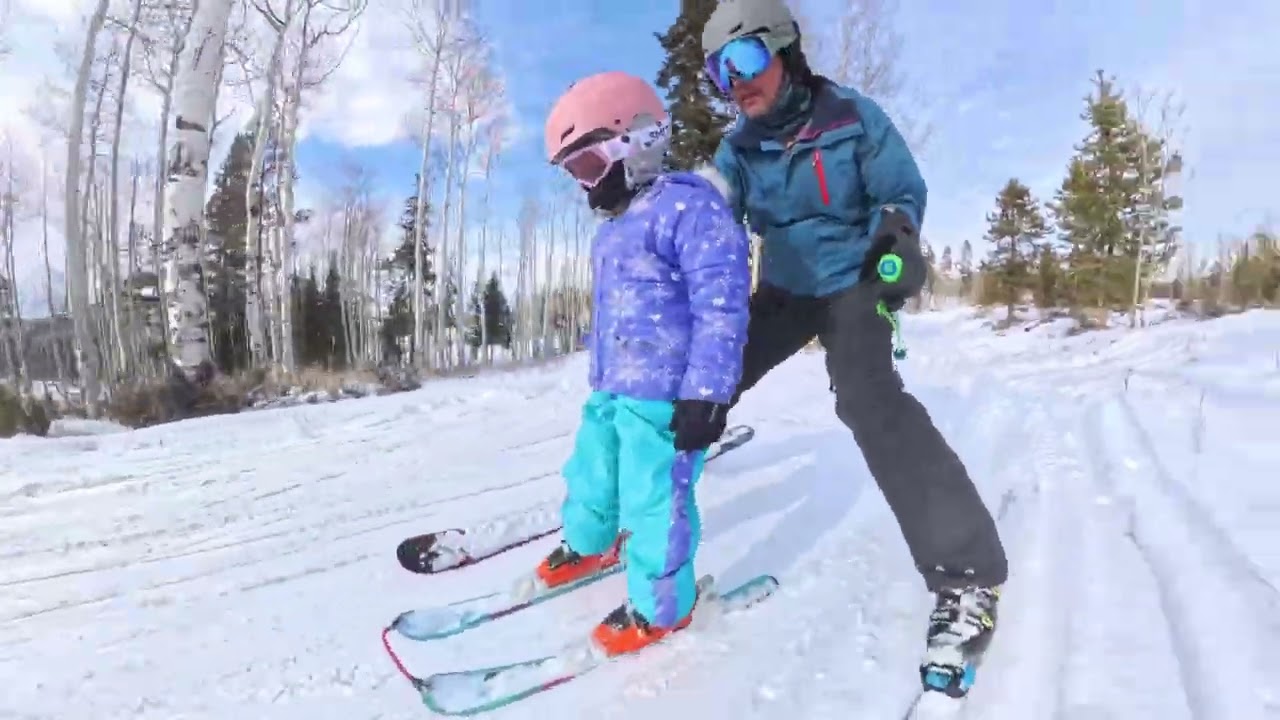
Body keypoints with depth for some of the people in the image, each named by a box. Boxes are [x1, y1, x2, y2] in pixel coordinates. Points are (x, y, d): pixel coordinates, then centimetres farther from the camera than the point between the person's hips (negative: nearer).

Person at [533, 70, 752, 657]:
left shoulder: (688, 206, -15)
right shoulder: (613, 228, 17)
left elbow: (721, 303, -21)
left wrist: (707, 391, -23)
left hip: (664, 394, -10)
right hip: (610, 388, 10)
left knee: (654, 498, -3)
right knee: (591, 470, 25)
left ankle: (660, 604, 17)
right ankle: (589, 543, 51)